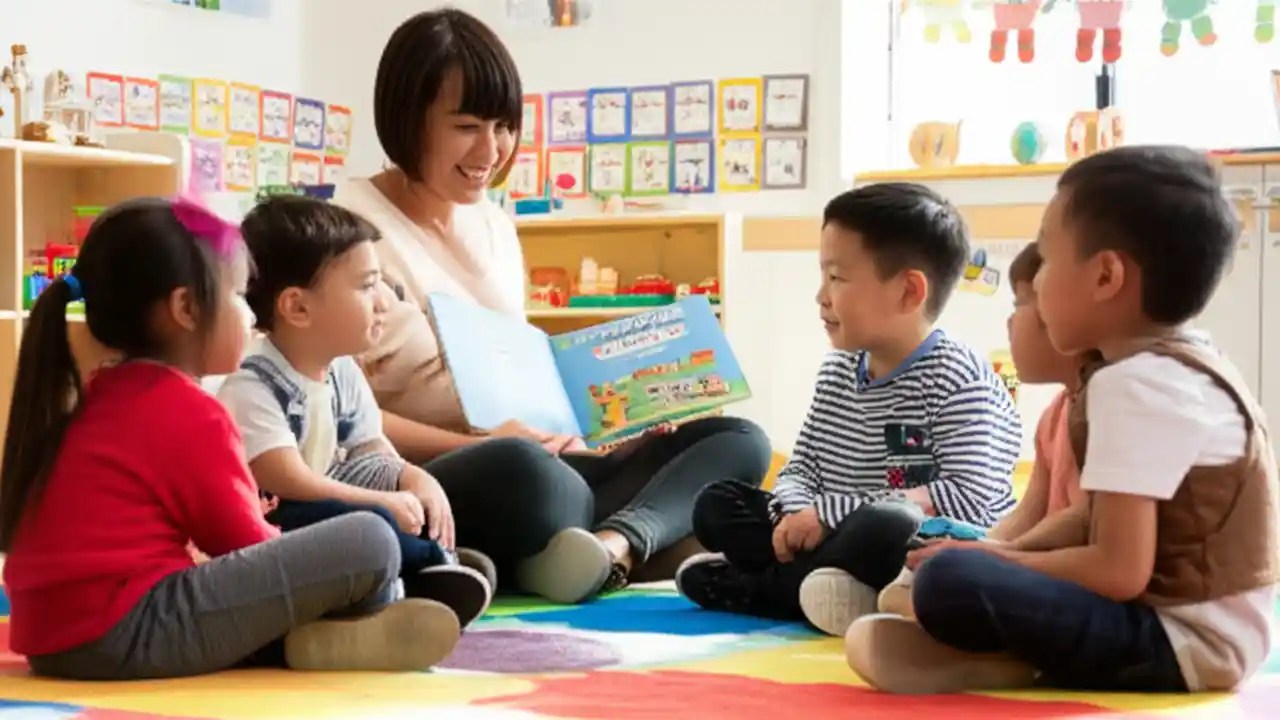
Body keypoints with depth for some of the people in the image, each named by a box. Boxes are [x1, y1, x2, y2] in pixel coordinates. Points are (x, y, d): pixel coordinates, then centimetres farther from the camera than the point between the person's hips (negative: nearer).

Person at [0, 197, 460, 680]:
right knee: (369, 542, -15)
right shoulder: (191, 414, -7)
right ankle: (323, 639, 10)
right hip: (132, 630, -10)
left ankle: (293, 636, 7)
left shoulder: (96, 397, 19)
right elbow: (246, 548, 0)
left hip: (55, 634, 10)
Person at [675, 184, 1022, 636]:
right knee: (717, 505, 3)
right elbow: (802, 468, 13)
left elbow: (967, 498, -22)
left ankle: (772, 585, -15)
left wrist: (827, 514, -22)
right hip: (839, 538, 7)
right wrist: (796, 514, -13)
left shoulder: (958, 379, -13)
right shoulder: (836, 372, 11)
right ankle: (819, 586, -18)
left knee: (886, 526, -39)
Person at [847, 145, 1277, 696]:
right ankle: (1031, 658, 2)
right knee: (975, 565, 28)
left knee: (948, 583, -31)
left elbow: (1119, 572, -23)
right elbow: (1101, 517, 18)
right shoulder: (1183, 363, 12)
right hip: (1185, 615, 11)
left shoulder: (1135, 384, -19)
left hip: (1184, 641, -11)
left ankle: (1017, 666, -3)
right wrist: (1005, 554, 4)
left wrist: (992, 562, -10)